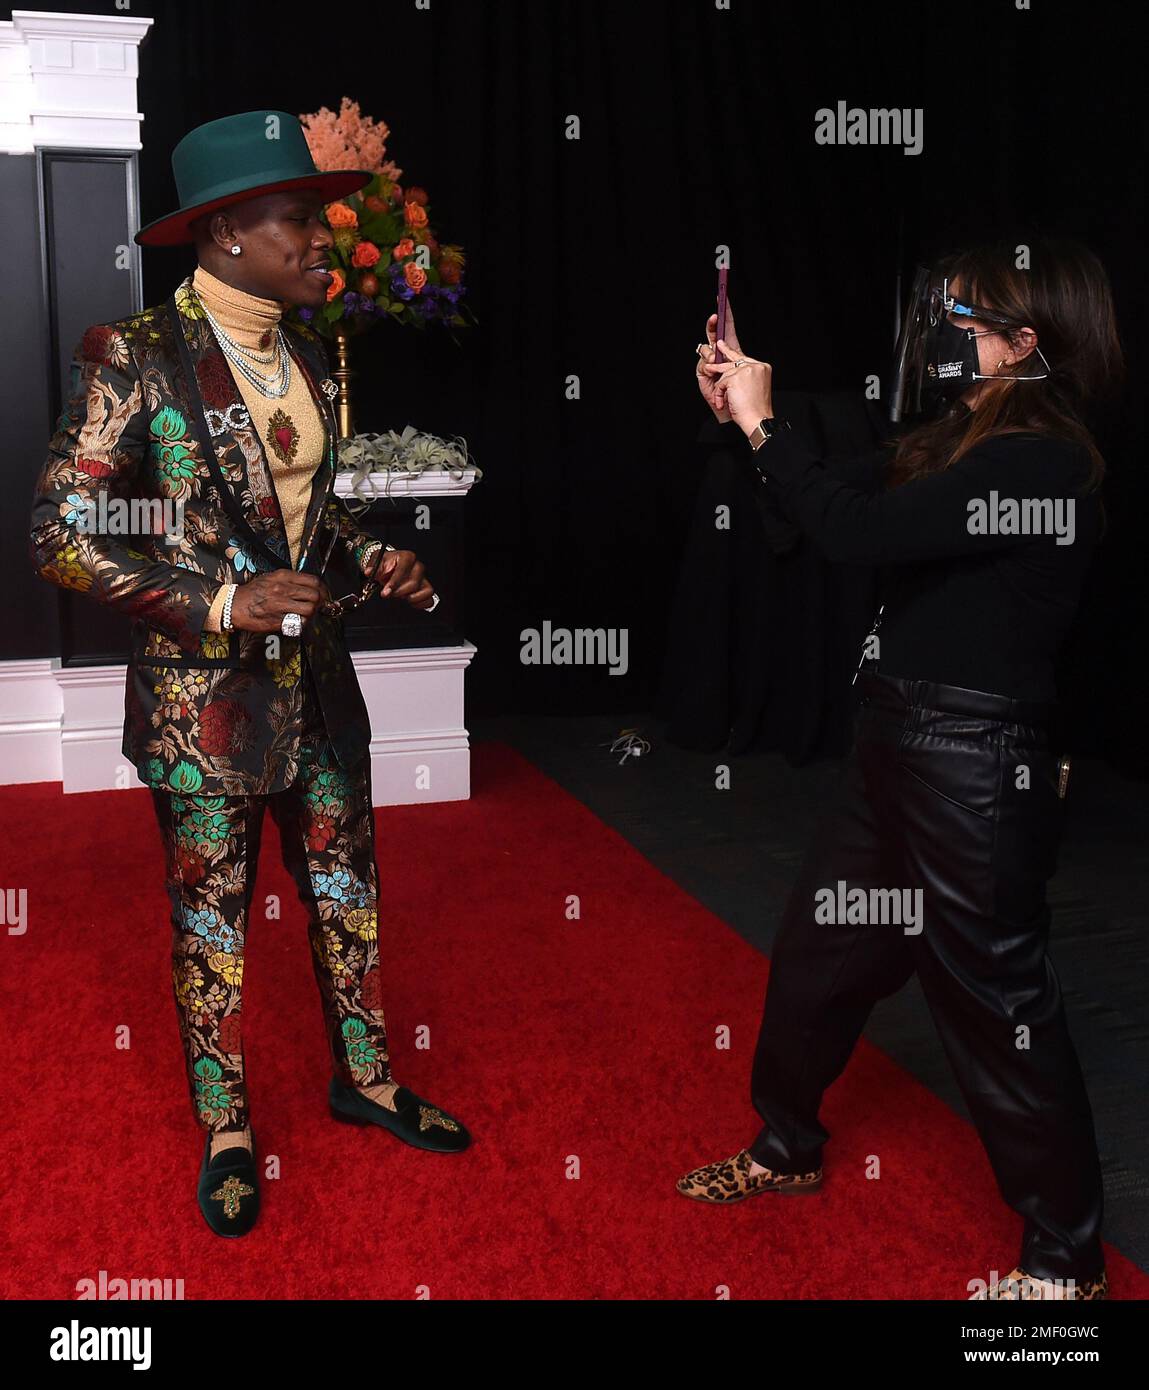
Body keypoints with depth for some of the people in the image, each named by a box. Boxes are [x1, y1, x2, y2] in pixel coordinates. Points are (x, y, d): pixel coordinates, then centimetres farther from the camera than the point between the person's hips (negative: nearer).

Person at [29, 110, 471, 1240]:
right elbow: (61, 535, -17)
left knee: (347, 886, 16)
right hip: (202, 690, -6)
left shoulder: (307, 355, 6)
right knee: (210, 913, 10)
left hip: (315, 676, 6)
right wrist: (222, 605, -23)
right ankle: (225, 1128, 30)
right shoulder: (132, 358, -15)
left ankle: (363, 1075, 37)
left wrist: (372, 558, 0)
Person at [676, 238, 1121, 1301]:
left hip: (976, 762, -9)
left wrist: (763, 424, -15)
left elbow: (856, 532, -26)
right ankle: (787, 1150, 43)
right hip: (900, 739, 9)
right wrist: (740, 414, 5)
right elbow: (839, 503, 15)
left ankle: (1067, 1260, 23)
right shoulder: (950, 442, 9)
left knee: (995, 995, 3)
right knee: (814, 953, 20)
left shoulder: (1040, 461, -19)